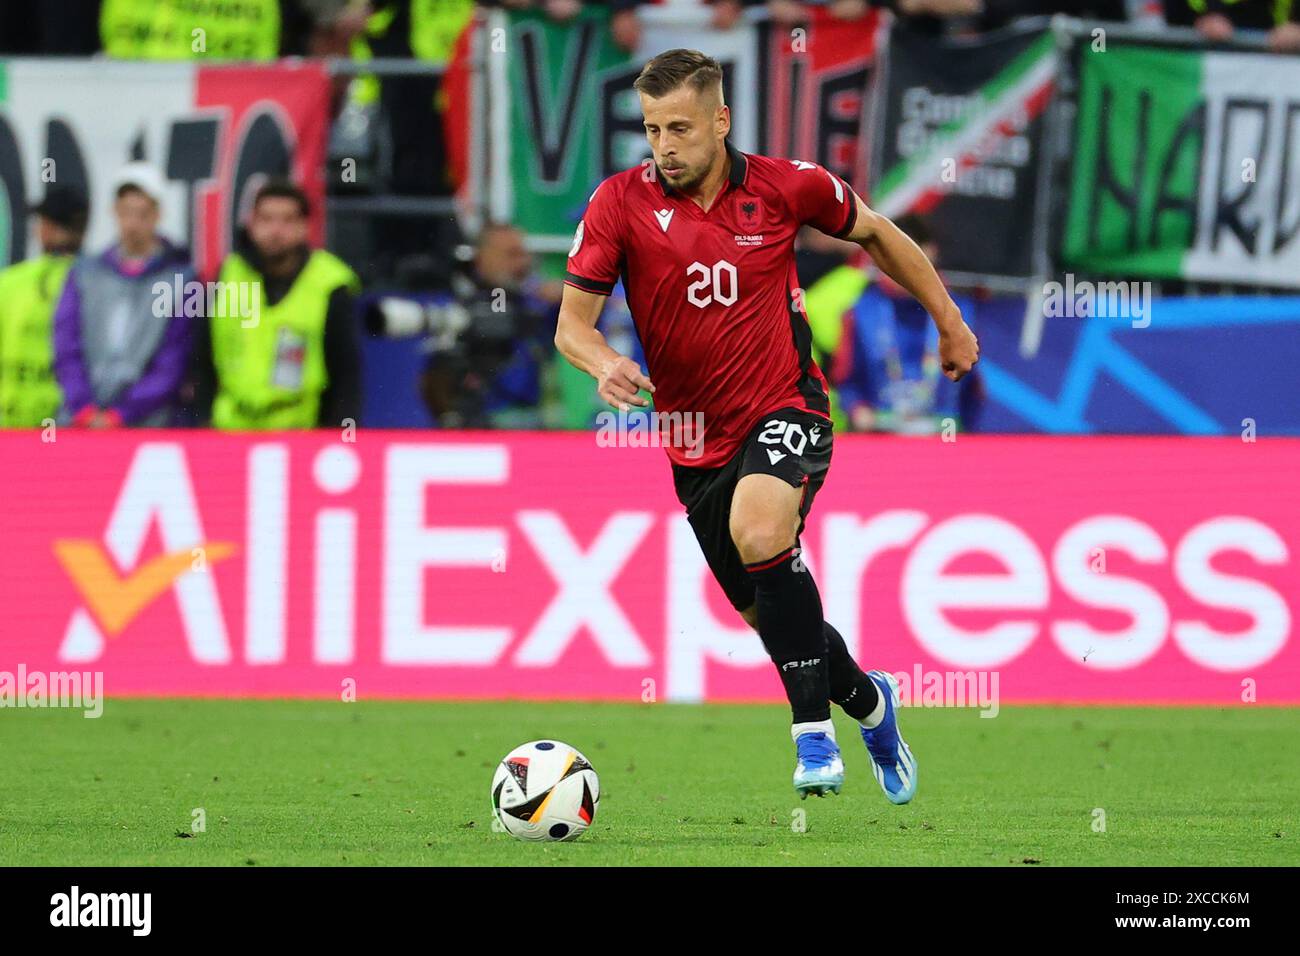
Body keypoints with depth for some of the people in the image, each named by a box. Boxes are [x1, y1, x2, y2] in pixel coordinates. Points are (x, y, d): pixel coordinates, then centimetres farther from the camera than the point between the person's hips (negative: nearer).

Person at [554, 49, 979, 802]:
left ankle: (814, 730, -25)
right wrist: (603, 364, -29)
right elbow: (572, 320, -7)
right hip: (698, 442, 3)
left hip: (784, 409, -3)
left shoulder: (785, 186, -8)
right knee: (767, 613, 11)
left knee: (760, 533, -34)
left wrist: (949, 322, 17)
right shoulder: (621, 203, -8)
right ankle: (867, 699, 42)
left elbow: (874, 232, 11)